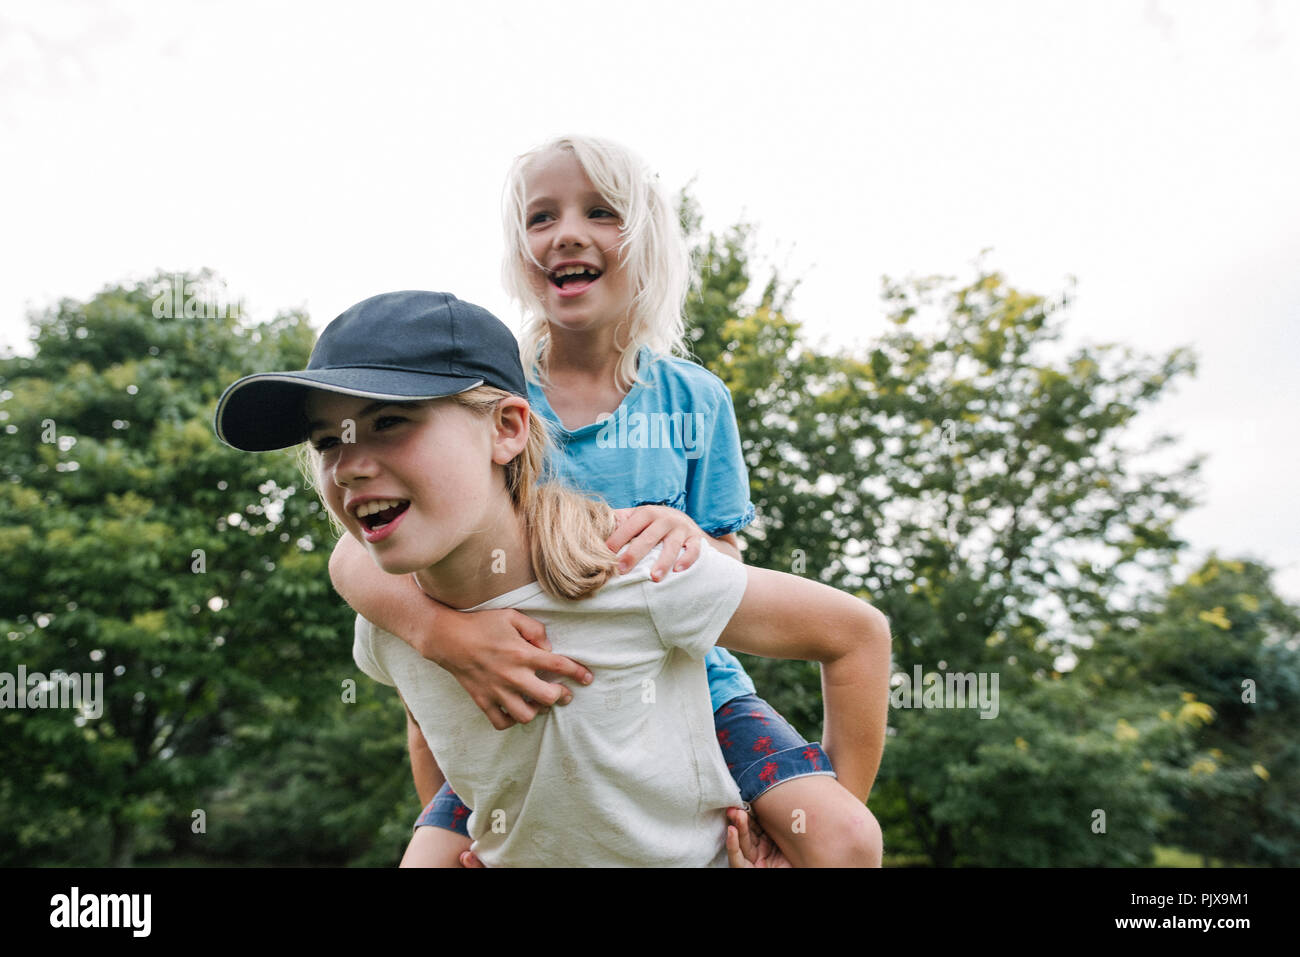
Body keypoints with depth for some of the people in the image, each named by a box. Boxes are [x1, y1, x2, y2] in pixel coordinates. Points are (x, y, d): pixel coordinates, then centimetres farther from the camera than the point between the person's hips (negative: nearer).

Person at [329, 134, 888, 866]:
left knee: (841, 838, -21)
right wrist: (440, 628, -35)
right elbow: (354, 553, -13)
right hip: (521, 704, 0)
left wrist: (688, 541, -25)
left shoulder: (695, 401, 0)